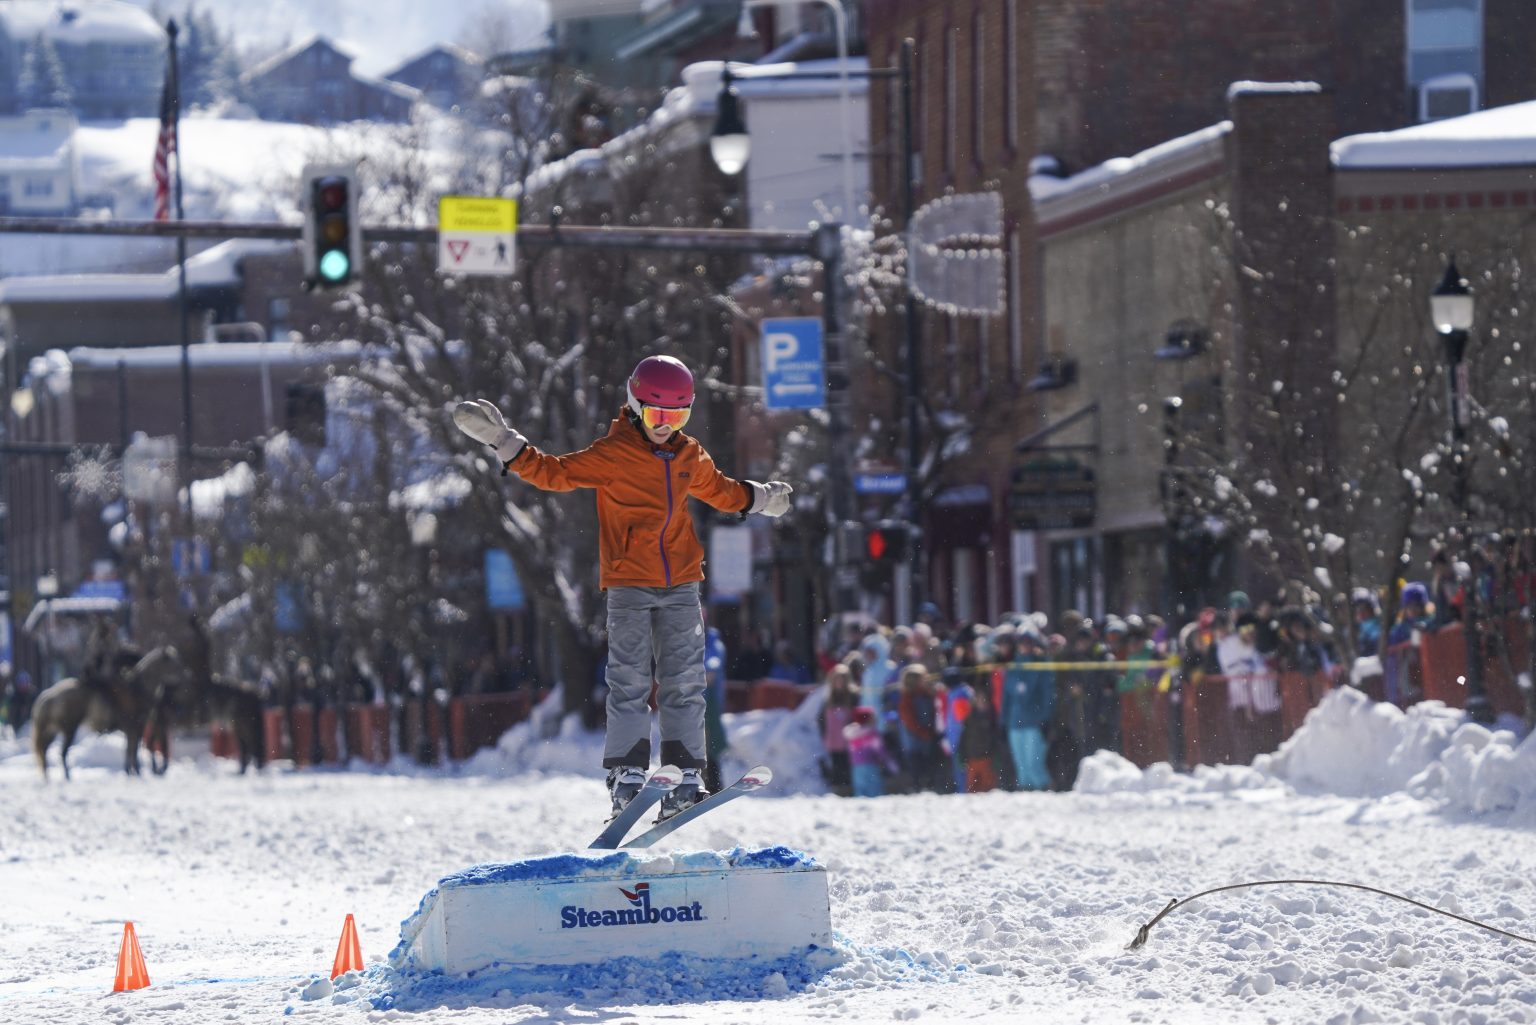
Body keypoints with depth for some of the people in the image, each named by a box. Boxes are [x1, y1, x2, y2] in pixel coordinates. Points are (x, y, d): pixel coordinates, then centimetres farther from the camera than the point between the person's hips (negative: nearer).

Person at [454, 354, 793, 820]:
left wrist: (761, 498, 45)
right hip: (628, 586, -5)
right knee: (630, 683, -8)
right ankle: (627, 774, -7)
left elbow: (720, 491, 32)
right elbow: (555, 472, -6)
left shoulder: (690, 457, 12)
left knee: (685, 685, 0)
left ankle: (685, 780, 0)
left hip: (680, 587, 5)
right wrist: (505, 442, -16)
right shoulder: (612, 455, -5)